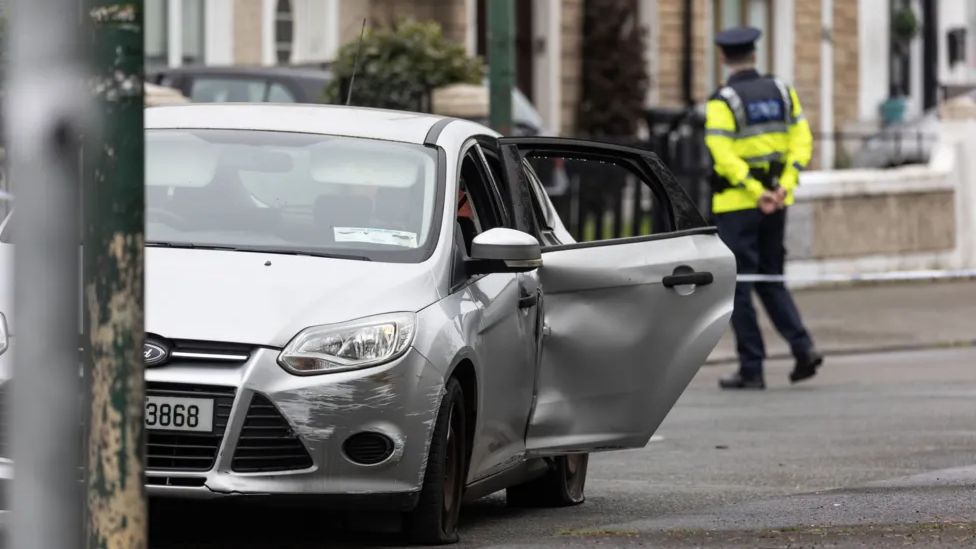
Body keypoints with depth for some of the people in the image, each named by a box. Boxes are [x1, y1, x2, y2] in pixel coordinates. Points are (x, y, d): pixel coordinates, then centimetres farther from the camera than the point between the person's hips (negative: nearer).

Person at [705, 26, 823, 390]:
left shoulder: (722, 102, -10)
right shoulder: (782, 92, 6)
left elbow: (723, 155, -19)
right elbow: (801, 140, 0)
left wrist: (756, 193, -18)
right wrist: (783, 186, -8)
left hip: (736, 203, -5)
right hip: (776, 204, 5)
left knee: (739, 287, 2)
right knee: (771, 280, 17)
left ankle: (751, 370, 2)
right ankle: (802, 347, -1)